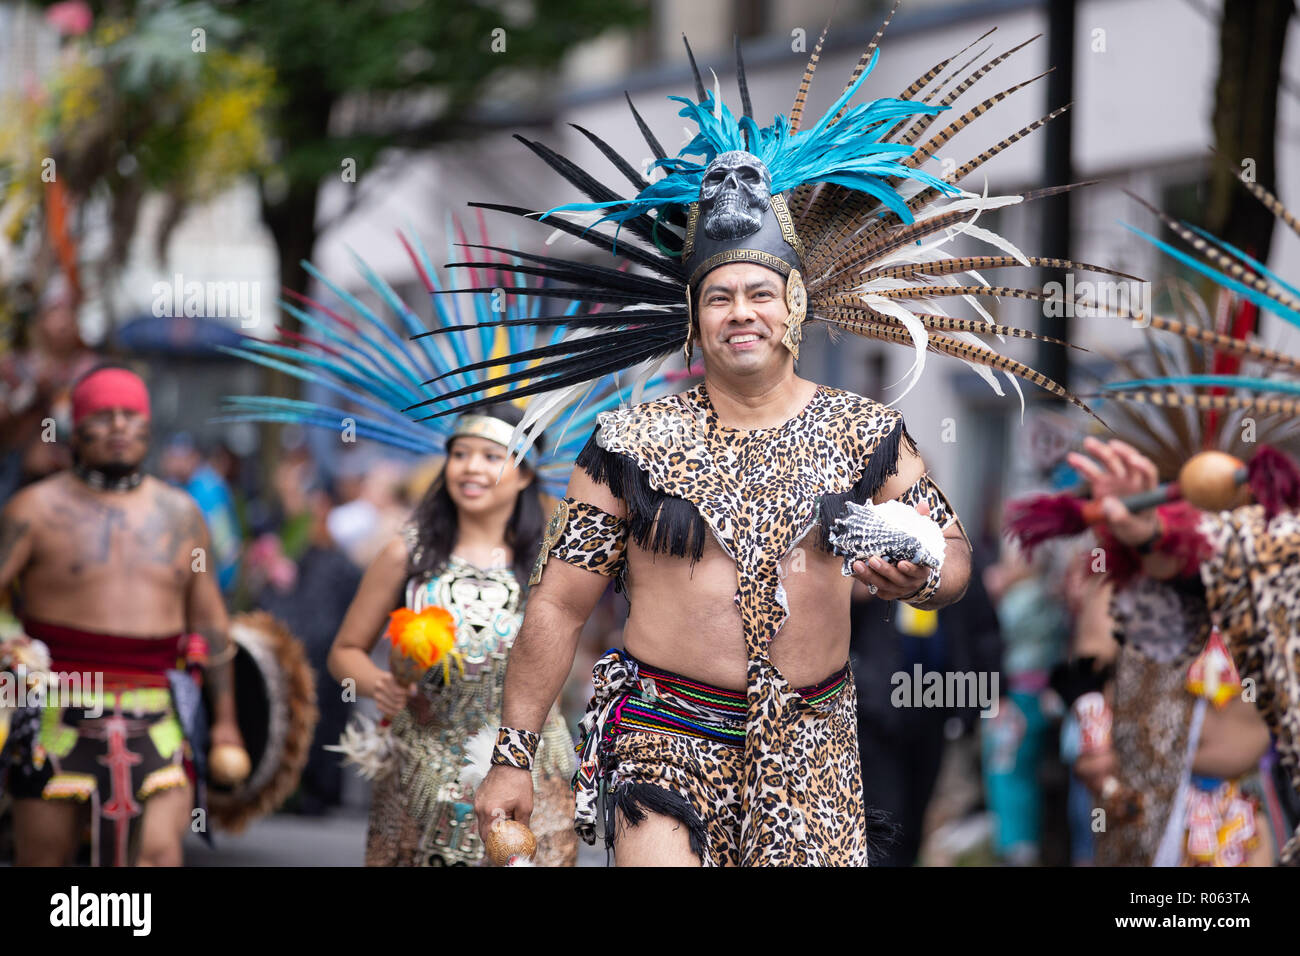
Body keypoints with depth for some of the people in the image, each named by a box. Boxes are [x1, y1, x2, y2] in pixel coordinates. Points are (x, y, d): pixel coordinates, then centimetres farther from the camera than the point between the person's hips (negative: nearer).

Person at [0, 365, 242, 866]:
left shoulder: (180, 514, 14)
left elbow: (209, 619, 20)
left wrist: (225, 719, 19)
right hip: (59, 714, -2)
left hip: (156, 724, 2)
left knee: (161, 849, -14)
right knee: (41, 857, 1)